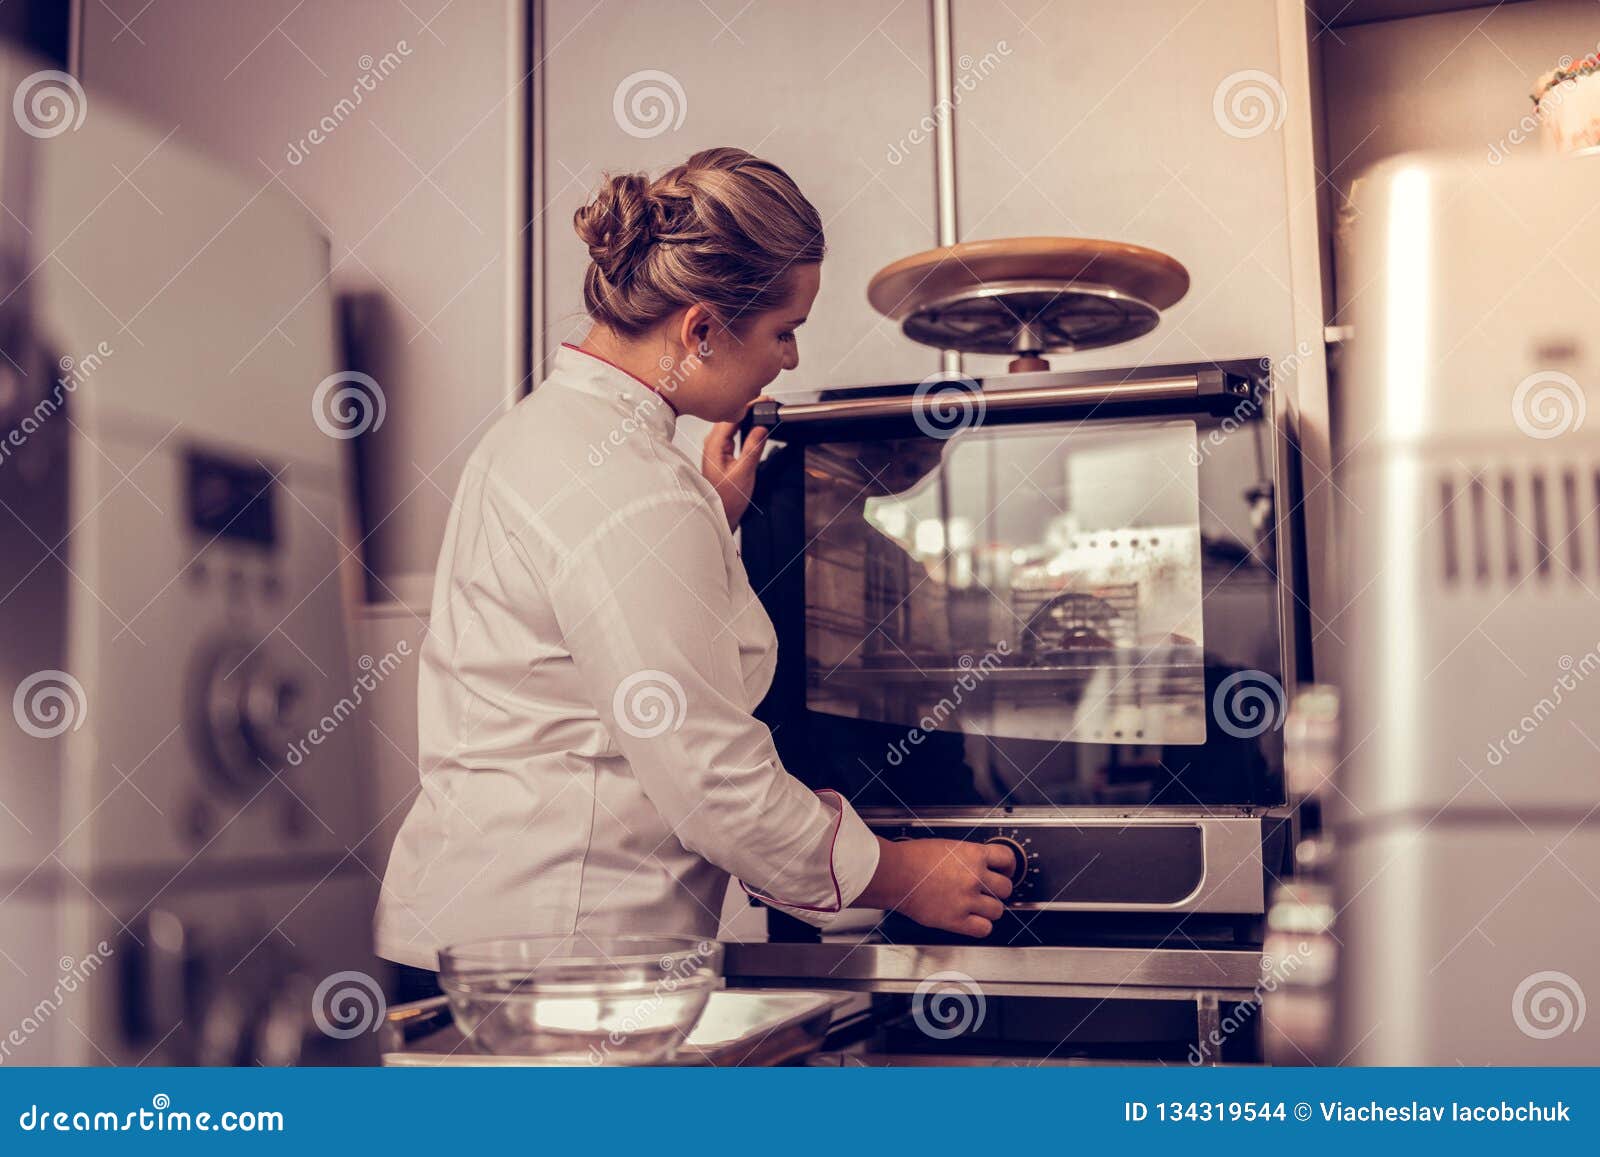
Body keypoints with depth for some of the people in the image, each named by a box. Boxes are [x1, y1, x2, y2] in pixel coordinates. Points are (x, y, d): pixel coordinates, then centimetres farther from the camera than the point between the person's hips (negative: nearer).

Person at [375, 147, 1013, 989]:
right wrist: (900, 878, -8)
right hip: (554, 933, -10)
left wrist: (714, 519, 17)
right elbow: (709, 777, -20)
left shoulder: (539, 425, 11)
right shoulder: (630, 491, -21)